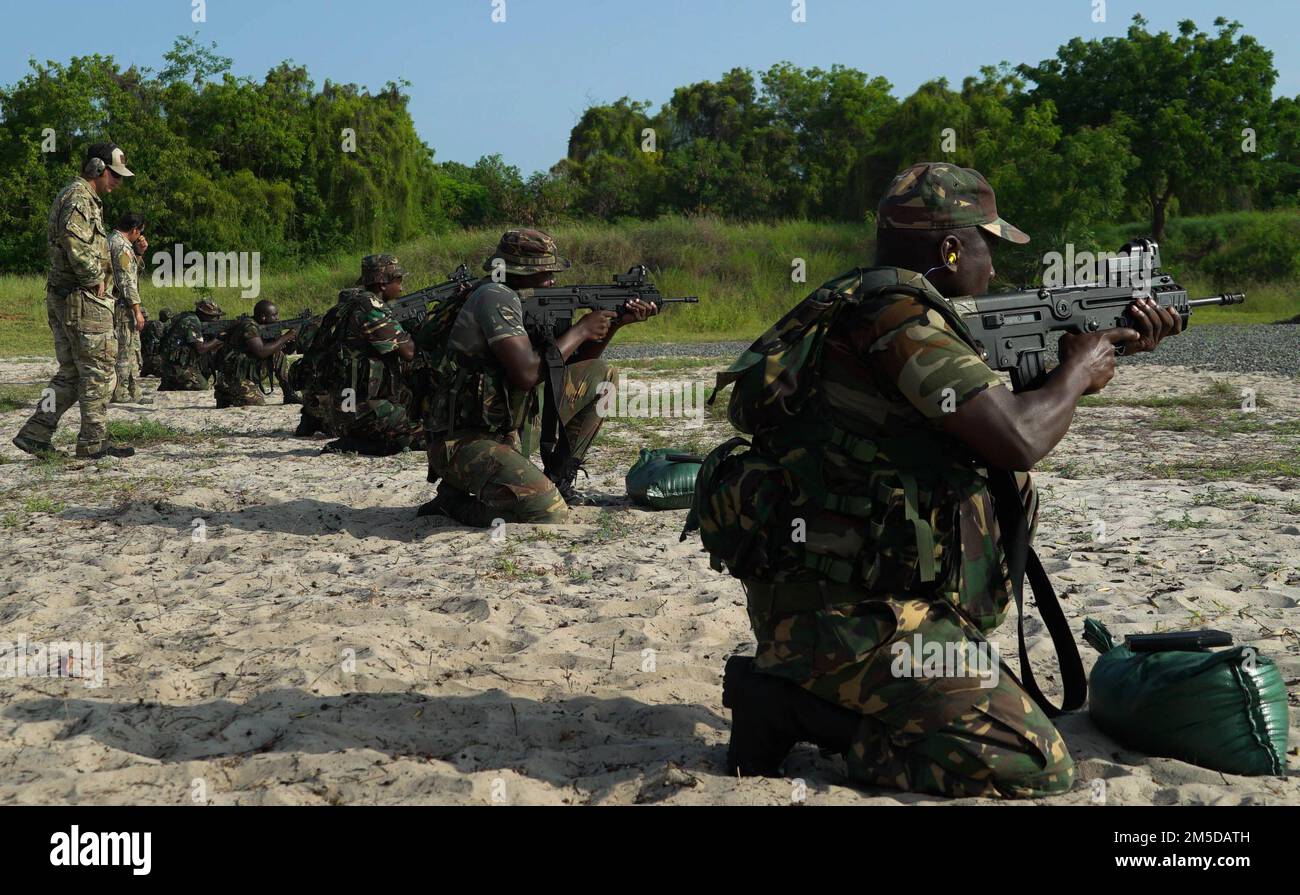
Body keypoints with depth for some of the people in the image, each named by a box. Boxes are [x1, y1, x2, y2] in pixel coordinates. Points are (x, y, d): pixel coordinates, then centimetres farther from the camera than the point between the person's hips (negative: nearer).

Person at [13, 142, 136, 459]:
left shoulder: (71, 196, 20)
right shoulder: (79, 198, -13)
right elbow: (75, 244, -29)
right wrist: (96, 278, -17)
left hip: (61, 299, 10)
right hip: (83, 299, -10)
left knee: (71, 373, 14)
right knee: (98, 370, -3)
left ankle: (34, 434, 12)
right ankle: (93, 442, 3)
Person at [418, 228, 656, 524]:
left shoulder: (526, 302, 11)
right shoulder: (496, 297, -17)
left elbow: (573, 363, 19)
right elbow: (526, 373, -27)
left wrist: (617, 322, 6)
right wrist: (580, 331, -15)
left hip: (508, 431, 9)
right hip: (462, 442, -9)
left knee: (600, 375, 9)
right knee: (550, 514, -28)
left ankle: (559, 477, 11)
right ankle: (454, 498, -4)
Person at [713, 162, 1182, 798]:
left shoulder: (865, 305, 14)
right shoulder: (896, 310, -17)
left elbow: (988, 400, 26)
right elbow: (1018, 440, -22)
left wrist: (1111, 345, 24)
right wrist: (1078, 371, -2)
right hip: (850, 620, -11)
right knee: (1038, 768, -9)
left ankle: (792, 697, 12)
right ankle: (793, 708, -7)